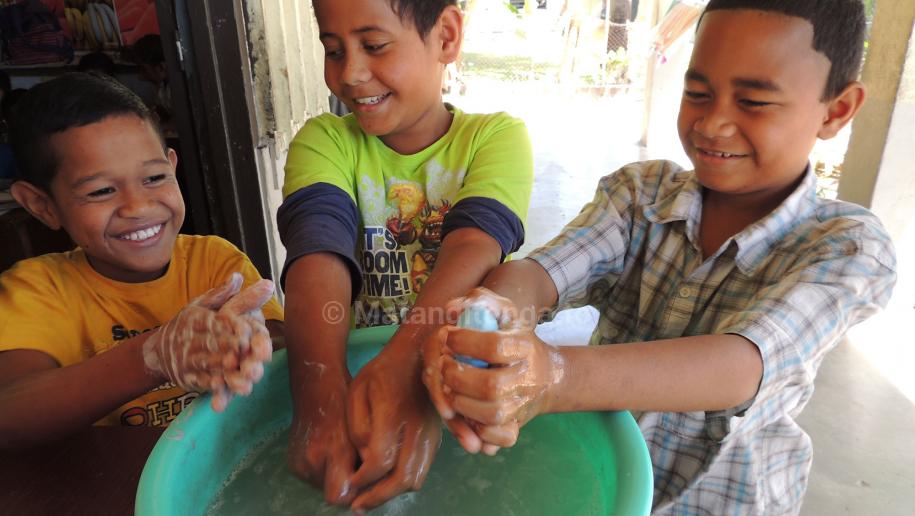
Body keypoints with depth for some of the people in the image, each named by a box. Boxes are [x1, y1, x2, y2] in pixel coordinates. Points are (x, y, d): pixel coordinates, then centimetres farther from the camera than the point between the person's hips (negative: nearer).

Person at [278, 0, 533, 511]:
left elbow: (473, 248, -21)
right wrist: (322, 390, -35)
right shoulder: (323, 141, 0)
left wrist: (405, 366, -38)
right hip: (355, 362, 2)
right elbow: (319, 252, -18)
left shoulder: (497, 136, -3)